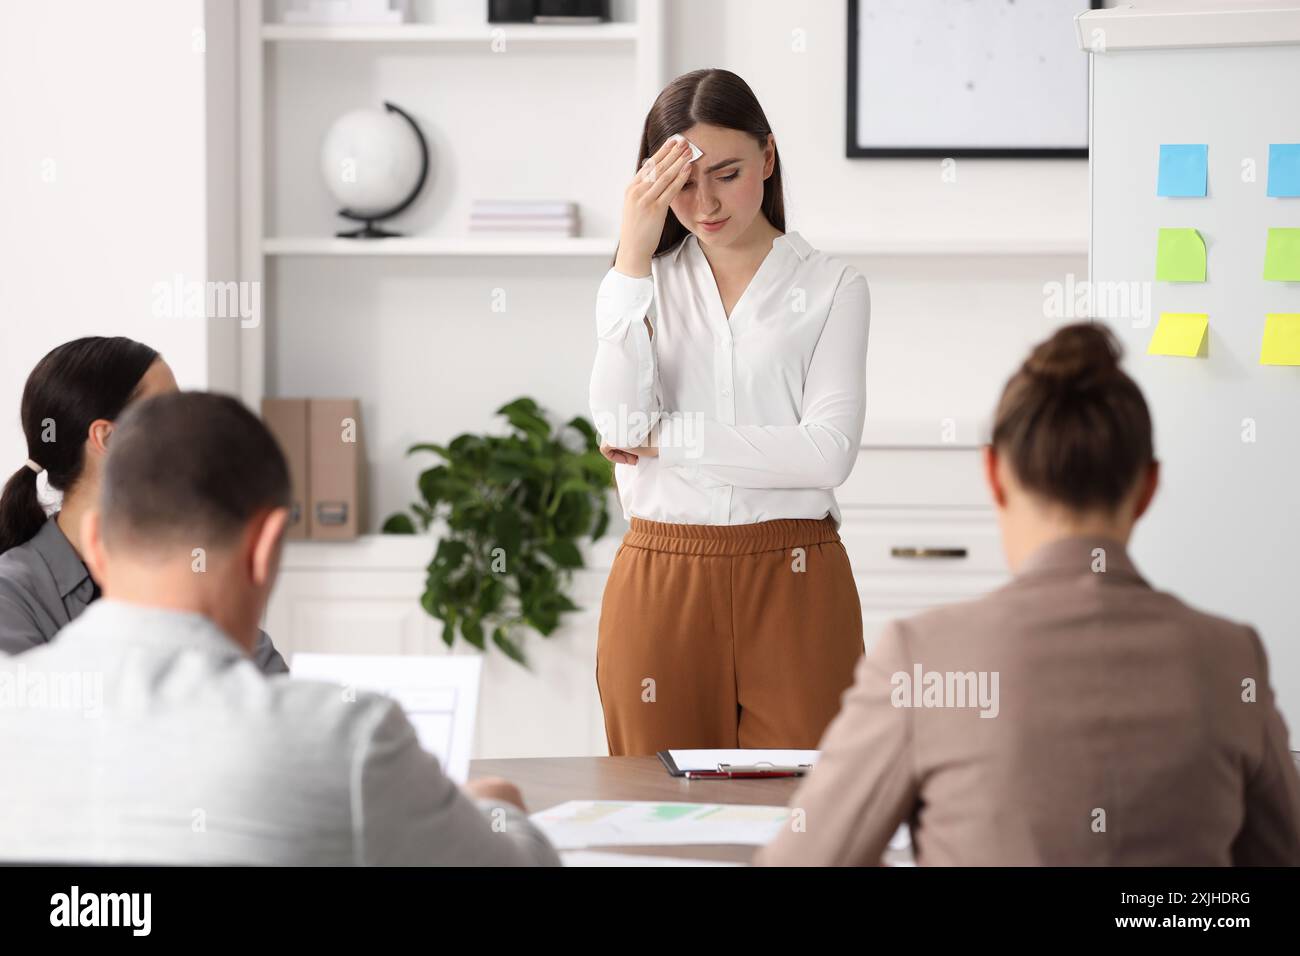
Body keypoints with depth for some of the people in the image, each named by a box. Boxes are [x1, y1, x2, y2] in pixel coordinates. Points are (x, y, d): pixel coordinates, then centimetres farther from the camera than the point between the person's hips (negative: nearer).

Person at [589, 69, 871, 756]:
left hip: (792, 588, -2)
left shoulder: (831, 287, 3)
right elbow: (619, 423, -8)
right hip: (659, 587, 2)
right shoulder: (642, 282, 11)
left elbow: (828, 453, -10)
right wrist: (634, 253, -10)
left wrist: (663, 439, -7)